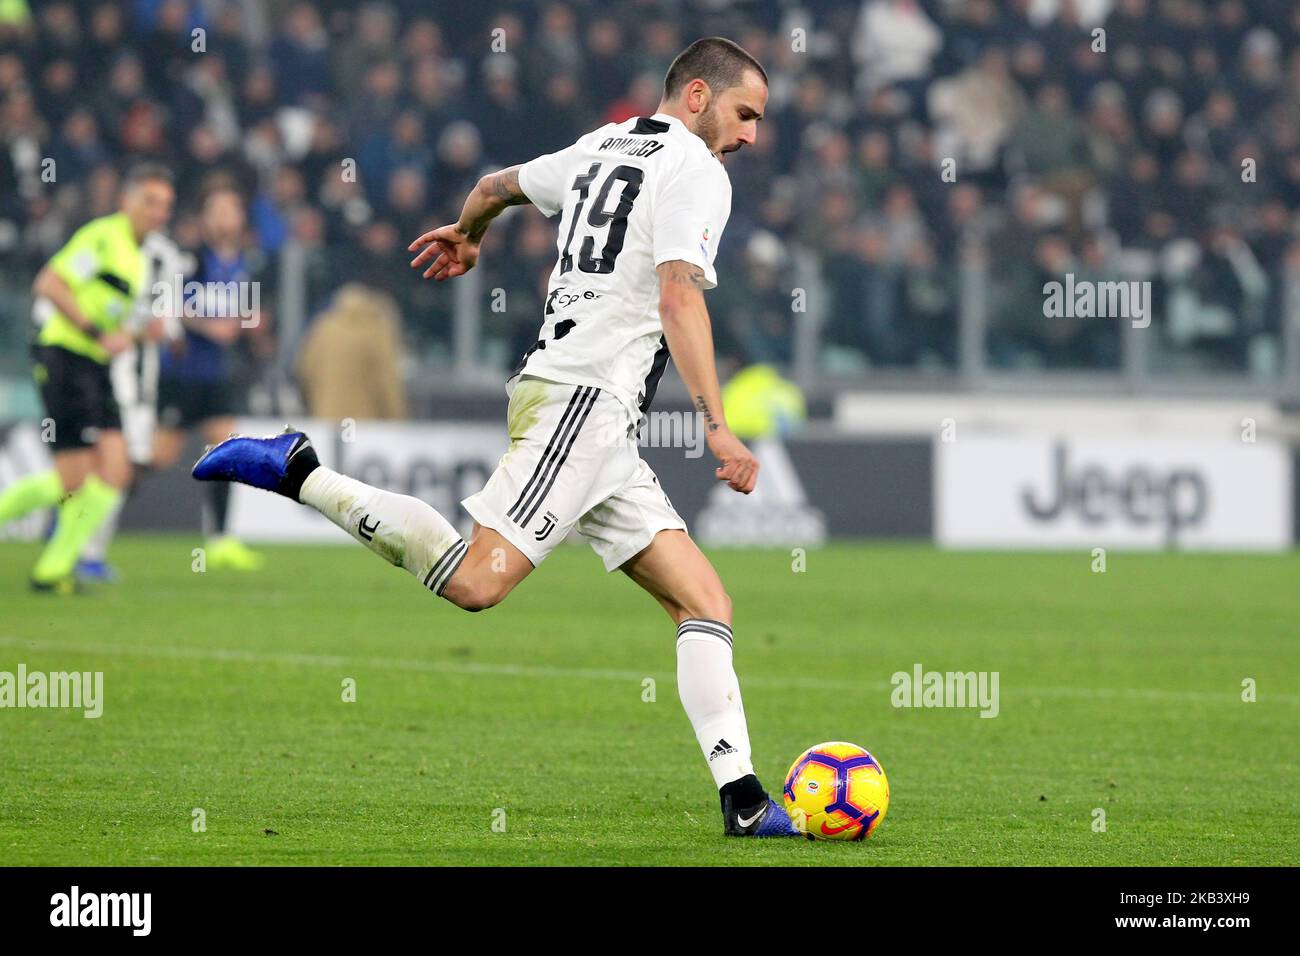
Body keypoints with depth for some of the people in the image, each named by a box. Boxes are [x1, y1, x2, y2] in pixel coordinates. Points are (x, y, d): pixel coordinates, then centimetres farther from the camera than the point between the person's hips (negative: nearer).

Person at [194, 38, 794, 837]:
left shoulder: (607, 146, 22)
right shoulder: (696, 173, -5)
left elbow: (499, 185, 37)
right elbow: (679, 298, -20)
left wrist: (466, 234, 60)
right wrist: (718, 428, -23)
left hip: (601, 434, 10)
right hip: (581, 397, -10)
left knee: (705, 602, 3)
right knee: (476, 581, -20)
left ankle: (743, 799, -6)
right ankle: (296, 472, -10)